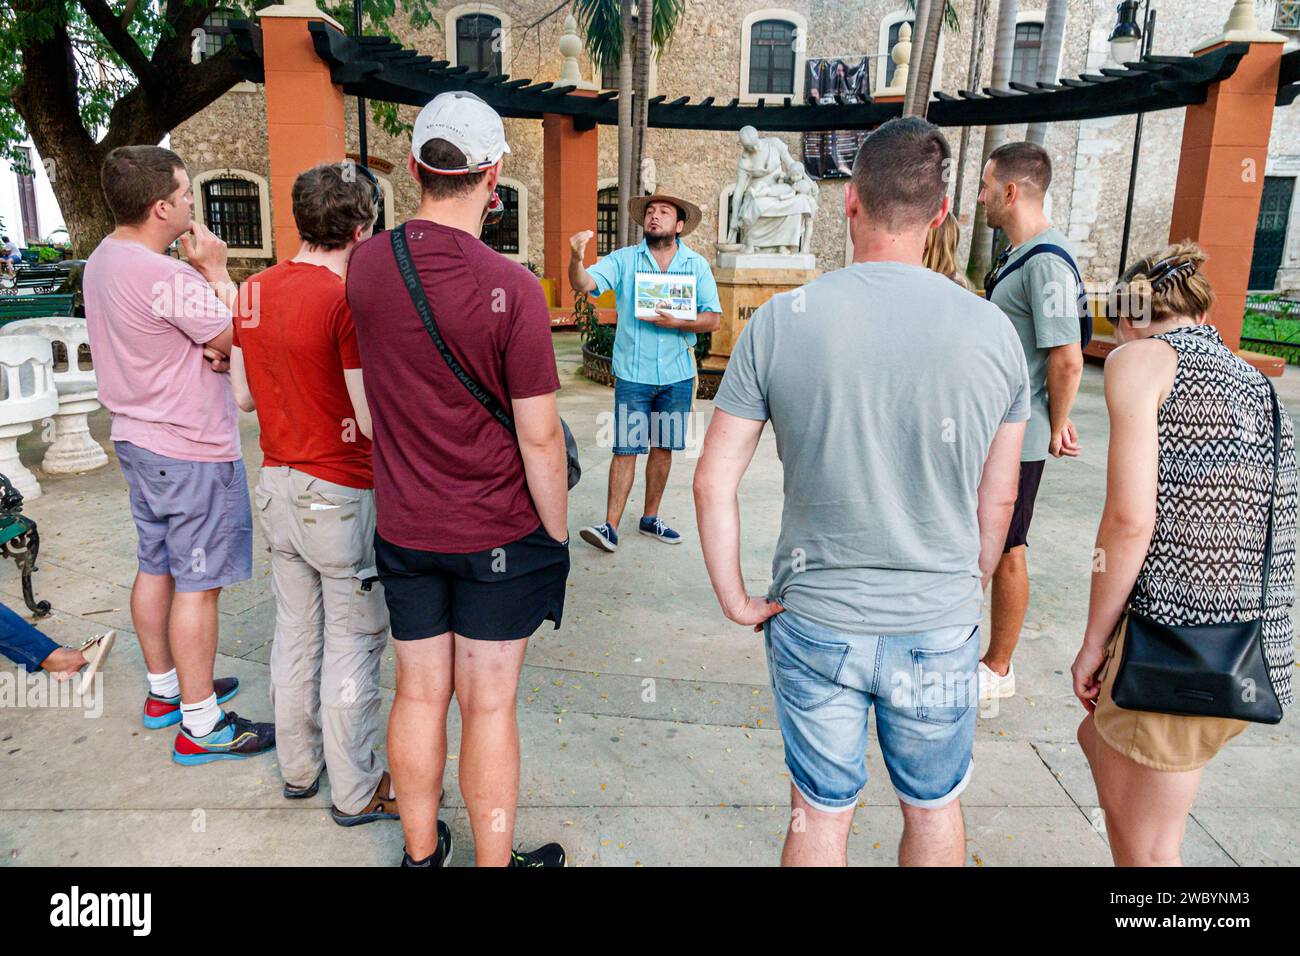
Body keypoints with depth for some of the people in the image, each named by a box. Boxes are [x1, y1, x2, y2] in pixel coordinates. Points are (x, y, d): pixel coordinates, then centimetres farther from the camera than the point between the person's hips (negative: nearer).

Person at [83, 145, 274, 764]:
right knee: (198, 585, -1)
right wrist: (216, 271, -5)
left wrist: (206, 343, 0)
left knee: (155, 569, 19)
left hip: (138, 439, 10)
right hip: (193, 451, -10)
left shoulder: (102, 260, 7)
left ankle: (164, 689, 35)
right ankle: (200, 724, 9)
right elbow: (241, 336, -13)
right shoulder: (168, 278, -24)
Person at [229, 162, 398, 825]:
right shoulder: (348, 299, -20)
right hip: (341, 496, -7)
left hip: (278, 485, 8)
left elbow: (243, 397, 11)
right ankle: (356, 791, 20)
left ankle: (297, 766, 35)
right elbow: (374, 422, -20)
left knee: (296, 631, 19)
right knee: (352, 641, 5)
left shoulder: (253, 291, 4)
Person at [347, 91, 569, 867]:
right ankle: (496, 861, 28)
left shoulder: (367, 266, -4)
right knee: (489, 706, 9)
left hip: (404, 531, 5)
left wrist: (456, 222, 20)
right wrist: (558, 537, -3)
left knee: (419, 694, 17)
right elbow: (539, 437, -16)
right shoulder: (512, 289, -18)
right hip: (498, 536, -4)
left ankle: (421, 851, 36)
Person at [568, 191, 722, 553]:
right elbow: (584, 284, -13)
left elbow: (713, 318, 0)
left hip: (677, 374, 2)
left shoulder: (697, 264, 4)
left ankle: (650, 518, 26)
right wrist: (576, 259, -34)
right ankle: (610, 526, 1)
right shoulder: (624, 259, 1)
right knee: (626, 450, -4)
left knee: (663, 448, 12)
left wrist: (677, 322, -17)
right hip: (633, 373, -2)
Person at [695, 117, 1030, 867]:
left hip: (815, 626, -1)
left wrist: (736, 600, 0)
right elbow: (999, 501, 1)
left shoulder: (780, 321, -11)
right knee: (935, 808, 25)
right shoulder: (993, 331, -8)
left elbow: (714, 480, -11)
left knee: (821, 816, 19)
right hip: (941, 627, 1)